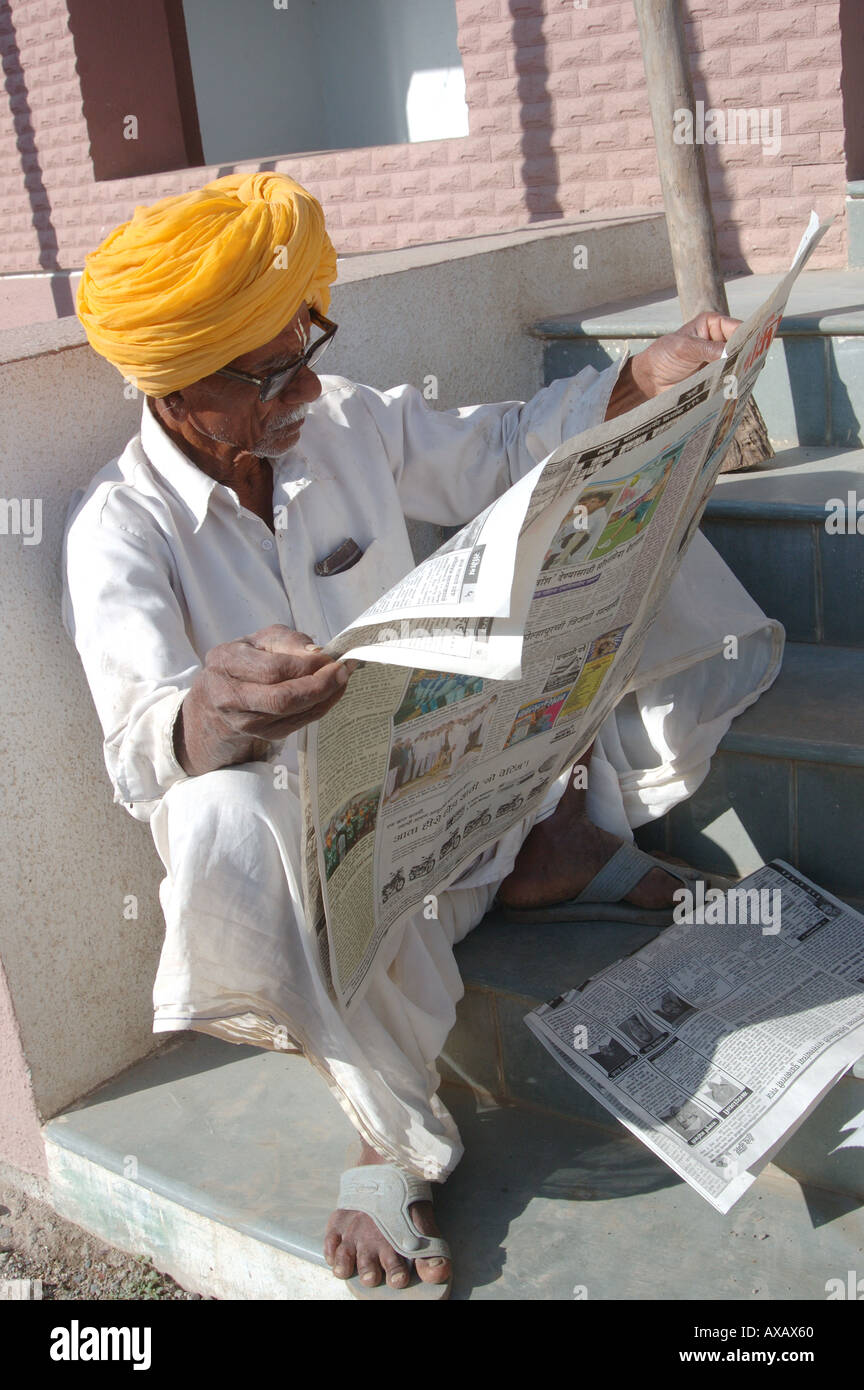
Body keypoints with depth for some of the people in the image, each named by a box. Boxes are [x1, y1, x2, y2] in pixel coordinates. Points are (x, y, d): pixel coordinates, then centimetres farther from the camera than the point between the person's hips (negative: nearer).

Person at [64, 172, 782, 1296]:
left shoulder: (350, 424, 0)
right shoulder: (122, 530, -16)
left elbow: (499, 453, 14)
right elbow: (142, 749, -31)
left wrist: (643, 382, -2)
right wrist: (210, 718, -57)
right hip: (299, 825, -5)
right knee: (228, 816, -45)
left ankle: (575, 840, 4)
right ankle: (393, 1130, -23)